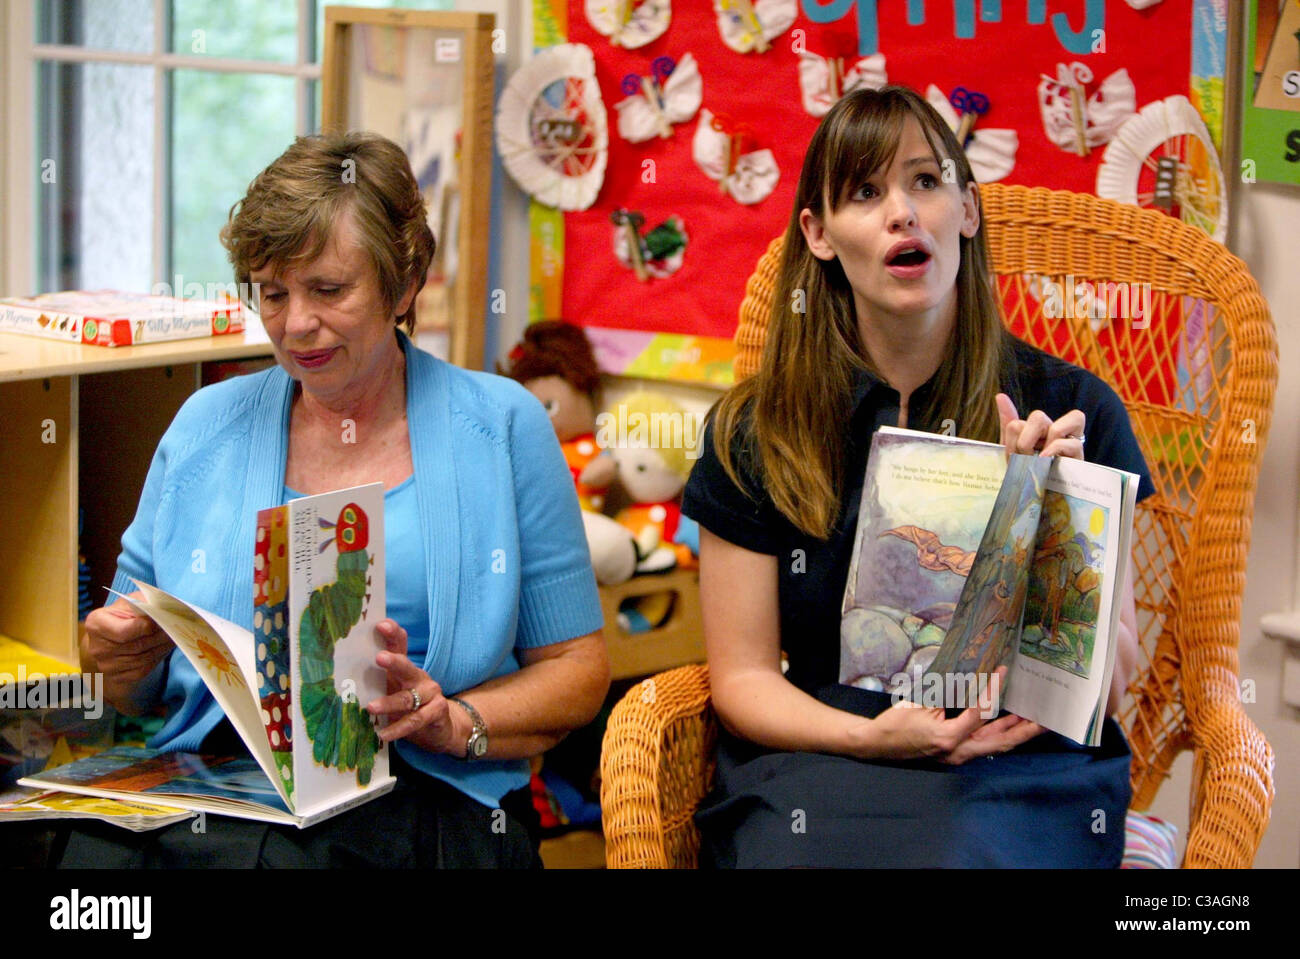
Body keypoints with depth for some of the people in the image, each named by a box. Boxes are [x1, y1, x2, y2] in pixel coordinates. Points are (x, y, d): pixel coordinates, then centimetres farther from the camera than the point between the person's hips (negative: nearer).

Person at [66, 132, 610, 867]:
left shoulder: (500, 427, 10)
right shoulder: (208, 427, 17)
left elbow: (576, 669, 9)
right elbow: (134, 688, 21)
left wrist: (455, 721, -10)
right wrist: (126, 655, -3)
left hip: (414, 796, -2)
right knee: (95, 851, -32)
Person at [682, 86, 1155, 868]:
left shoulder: (1070, 411, 5)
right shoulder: (755, 434, 6)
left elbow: (1110, 689, 4)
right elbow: (743, 674, 7)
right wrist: (870, 736, -13)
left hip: (1021, 771, -1)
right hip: (819, 758, 1)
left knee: (973, 848, -35)